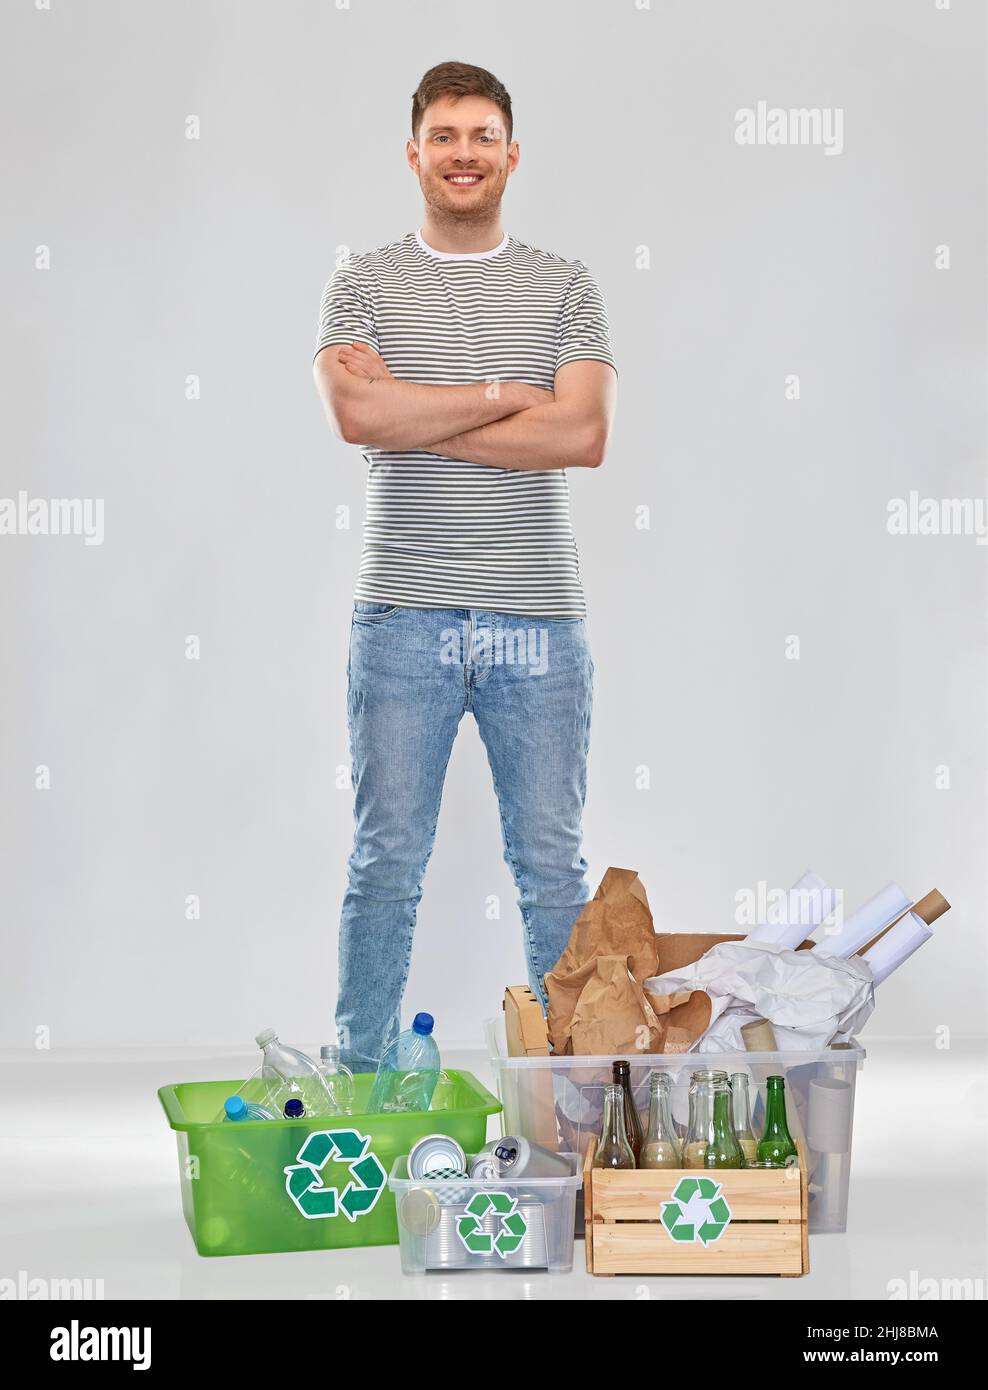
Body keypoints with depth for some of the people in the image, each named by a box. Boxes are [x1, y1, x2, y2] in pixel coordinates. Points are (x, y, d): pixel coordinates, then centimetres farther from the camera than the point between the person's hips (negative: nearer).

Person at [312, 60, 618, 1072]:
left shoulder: (565, 287, 8)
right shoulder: (364, 285, 6)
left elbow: (584, 434, -8)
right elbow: (358, 413, -13)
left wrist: (417, 423, -9)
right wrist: (504, 394, -8)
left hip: (538, 619, 1)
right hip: (404, 617, -1)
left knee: (553, 866, 7)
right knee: (386, 863, 5)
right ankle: (361, 1078, 15)